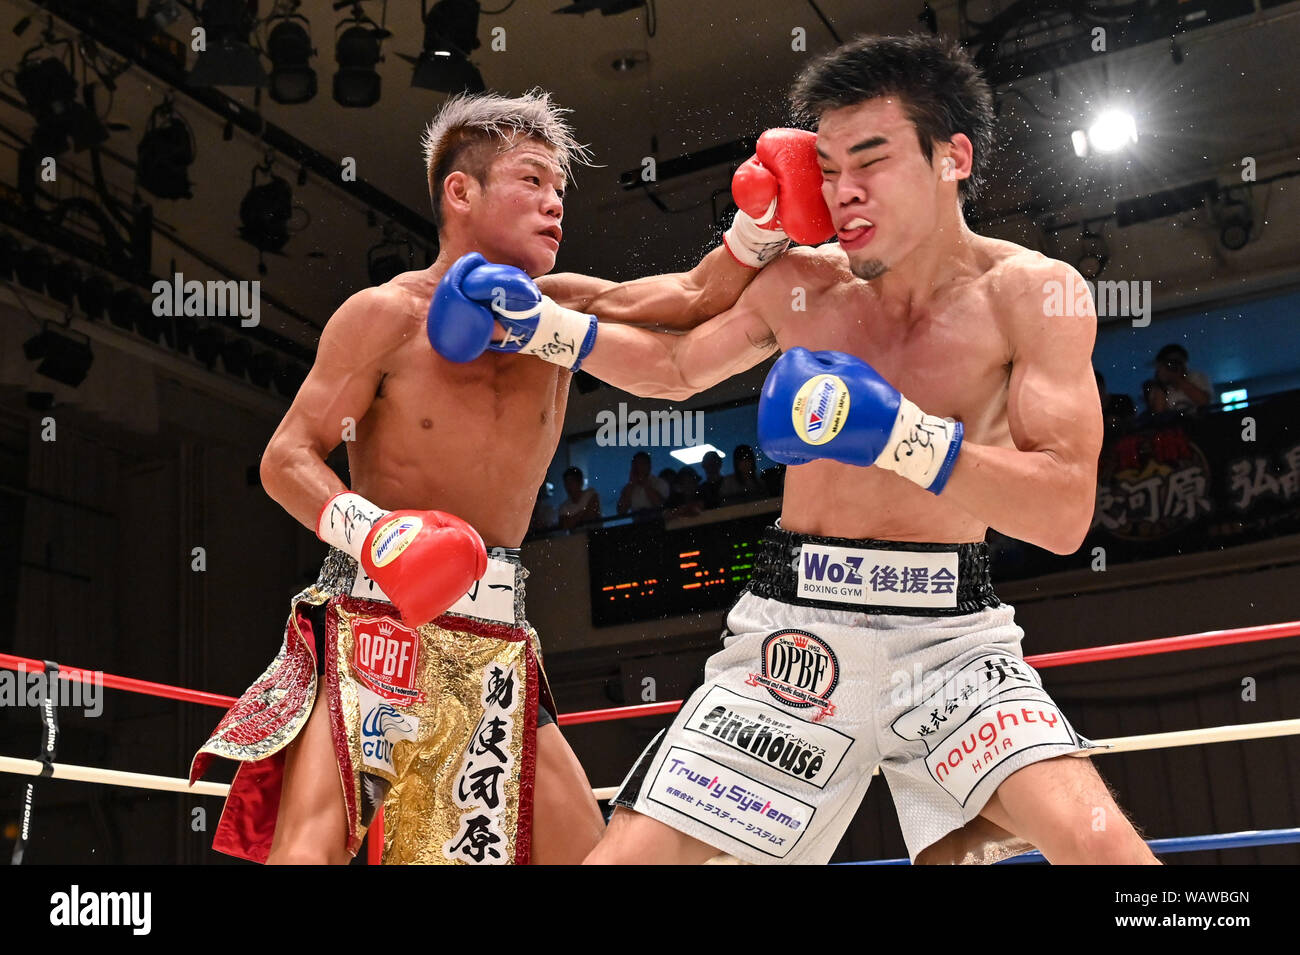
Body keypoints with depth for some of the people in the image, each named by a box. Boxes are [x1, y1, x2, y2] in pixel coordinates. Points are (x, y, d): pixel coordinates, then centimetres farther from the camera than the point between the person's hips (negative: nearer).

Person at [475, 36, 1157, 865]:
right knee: (630, 851, -3)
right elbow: (677, 369, 21)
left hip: (946, 635, -2)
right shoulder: (799, 285, 3)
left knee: (1099, 841, -25)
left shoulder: (1030, 292, -7)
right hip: (795, 628, 3)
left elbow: (1065, 512, -16)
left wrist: (897, 435, -27)